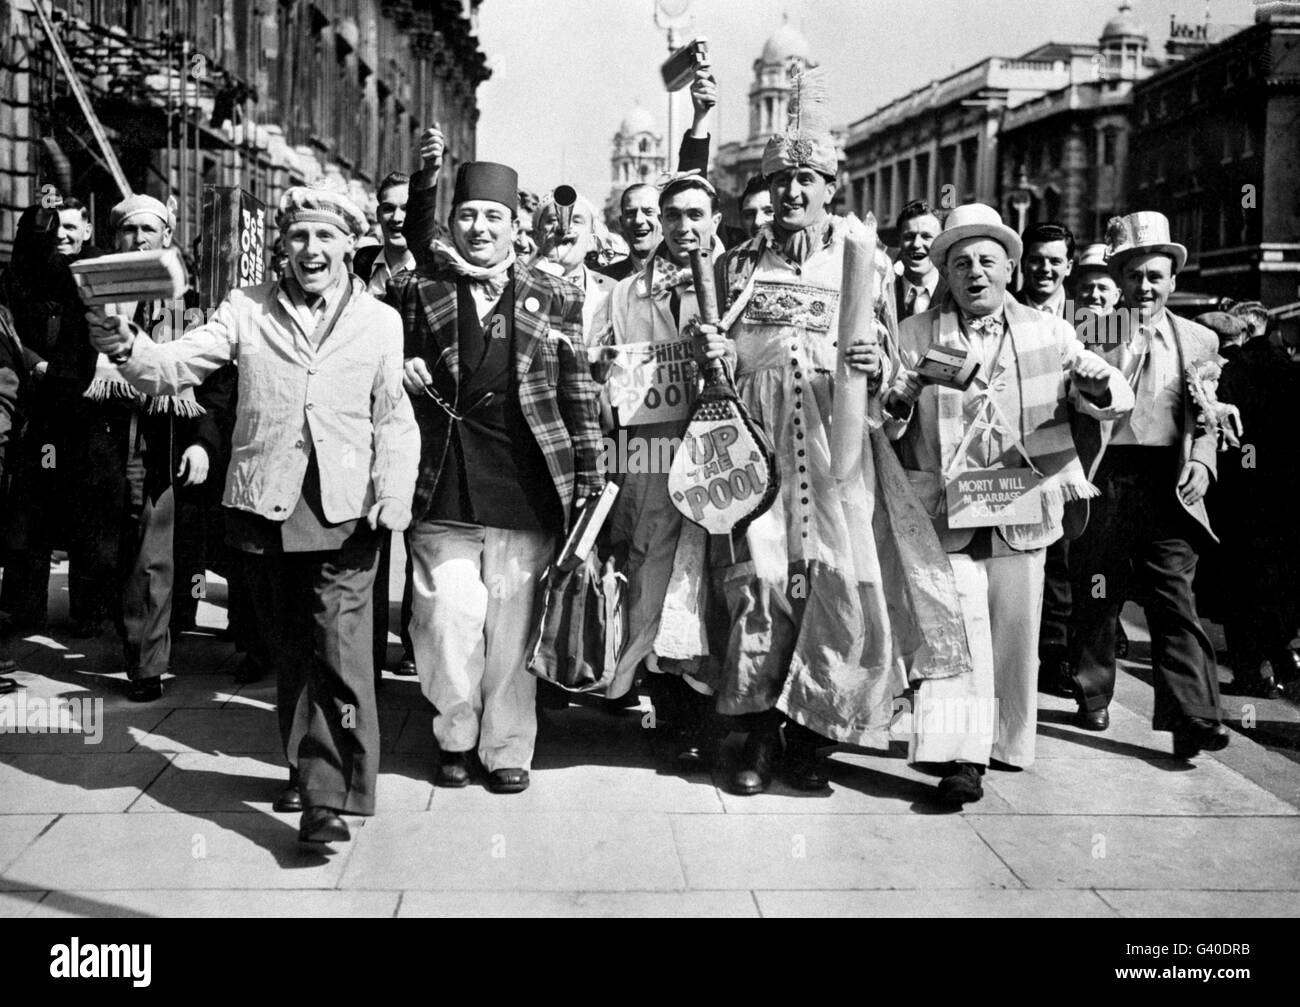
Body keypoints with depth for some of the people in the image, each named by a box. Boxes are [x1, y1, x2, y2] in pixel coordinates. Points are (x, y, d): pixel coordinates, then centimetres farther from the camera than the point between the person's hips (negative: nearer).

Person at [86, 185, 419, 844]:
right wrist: (125, 346, -24)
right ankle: (305, 770, 28)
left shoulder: (380, 322, 8)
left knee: (339, 652, -10)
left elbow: (394, 420, 9)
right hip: (263, 504, 2)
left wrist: (393, 494, -5)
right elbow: (175, 368, -3)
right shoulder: (246, 309, 7)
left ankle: (329, 797, -7)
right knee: (287, 648, 12)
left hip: (344, 509, -2)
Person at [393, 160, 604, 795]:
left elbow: (578, 392, 11)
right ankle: (455, 735, 20)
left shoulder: (554, 297, 11)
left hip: (526, 489, 0)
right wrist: (400, 373, -4)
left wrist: (589, 476, 6)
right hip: (442, 487, 0)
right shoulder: (416, 290, 10)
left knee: (512, 623, 5)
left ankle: (507, 747, 20)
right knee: (448, 616, -3)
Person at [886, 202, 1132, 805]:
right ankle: (960, 756, -11)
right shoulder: (914, 336, 7)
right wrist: (896, 403, -18)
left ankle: (1006, 743, 25)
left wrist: (1098, 389, -18)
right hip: (944, 510, -2)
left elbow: (1117, 398, 6)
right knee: (954, 626, -11)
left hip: (1022, 511, 2)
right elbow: (884, 427, 5)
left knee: (1014, 631, 9)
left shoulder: (1049, 334, 10)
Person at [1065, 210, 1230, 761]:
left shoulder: (1199, 340, 13)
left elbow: (1204, 421, 11)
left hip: (1168, 484, 1)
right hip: (1104, 481, 0)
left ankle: (1192, 718, -10)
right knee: (1095, 596, 8)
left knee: (1175, 599, -7)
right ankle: (1092, 698, 25)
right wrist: (1123, 345, -8)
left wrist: (1201, 463, -5)